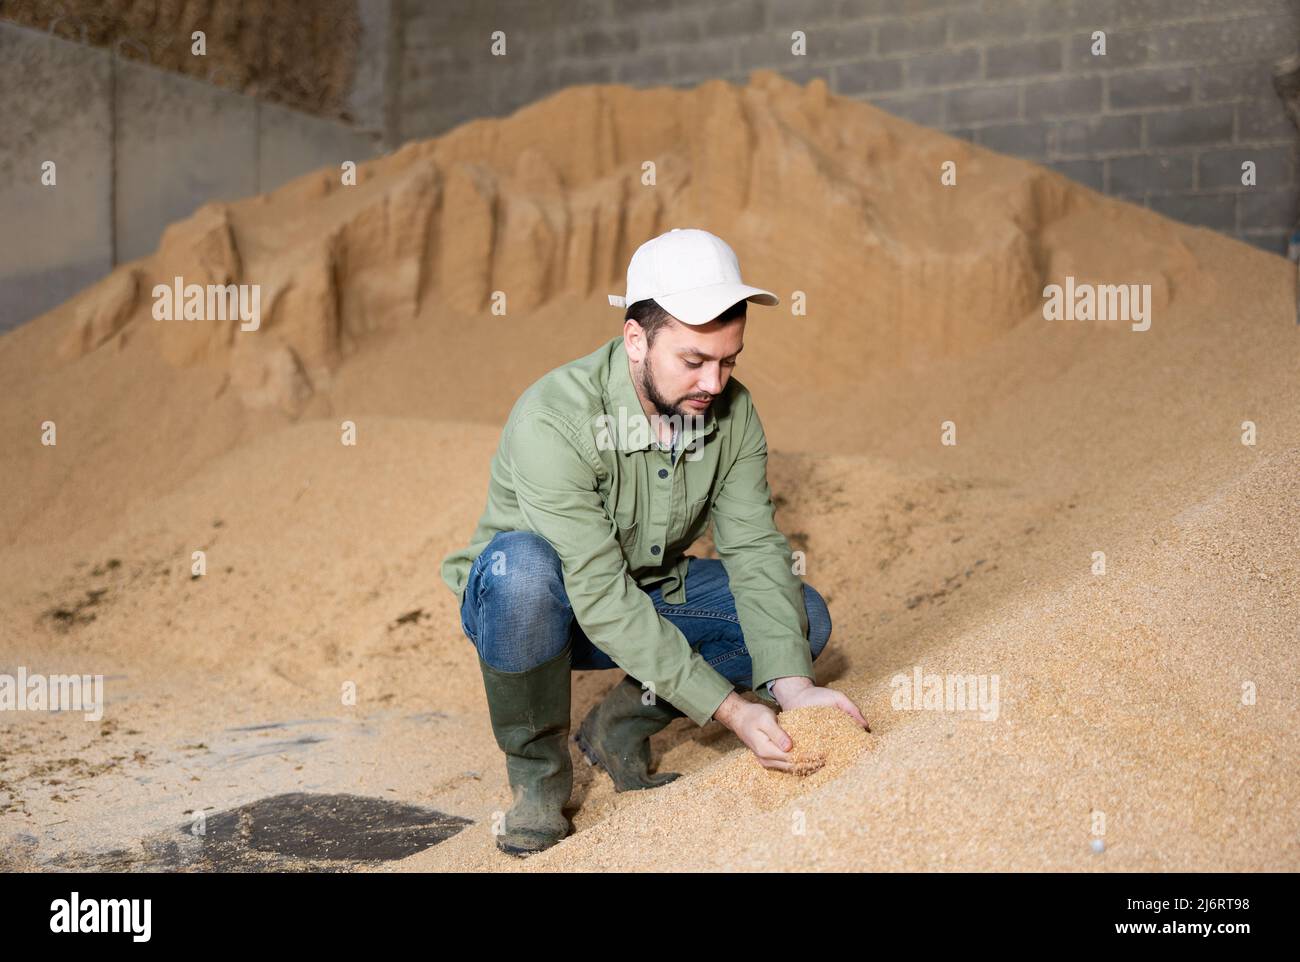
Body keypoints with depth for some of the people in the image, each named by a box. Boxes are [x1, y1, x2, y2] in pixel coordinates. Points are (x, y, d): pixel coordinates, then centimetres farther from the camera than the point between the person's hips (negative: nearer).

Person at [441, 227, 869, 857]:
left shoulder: (732, 410, -13)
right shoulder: (552, 420, -32)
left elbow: (755, 550, -16)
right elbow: (600, 598, -35)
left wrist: (791, 684, -31)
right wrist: (730, 709, -38)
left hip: (650, 594, 5)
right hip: (547, 609, -5)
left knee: (803, 616, -11)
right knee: (523, 567, -39)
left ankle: (619, 728, 1)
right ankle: (537, 770, -13)